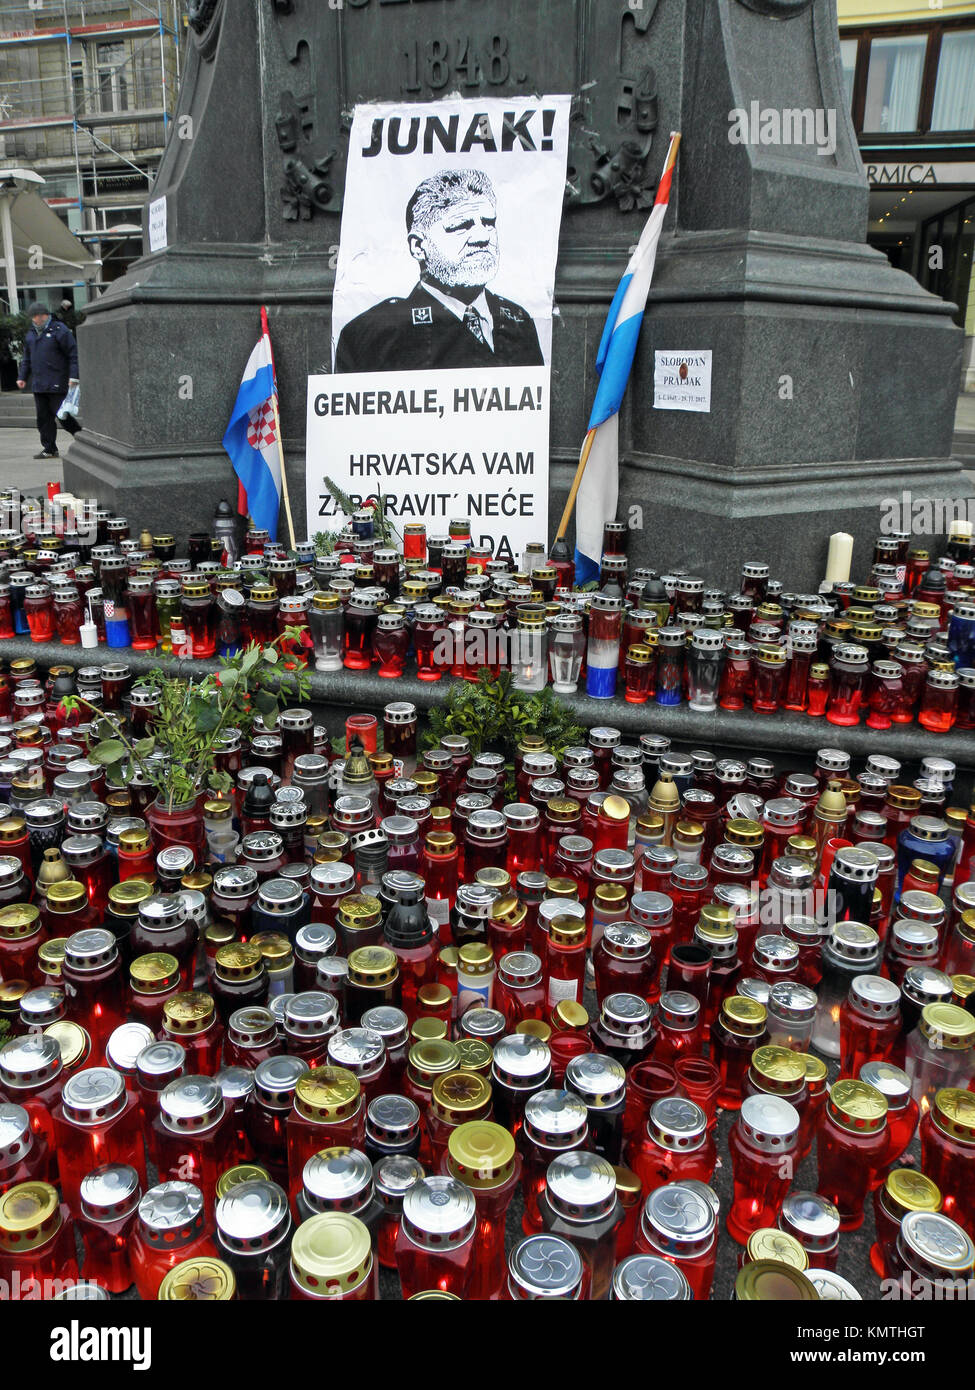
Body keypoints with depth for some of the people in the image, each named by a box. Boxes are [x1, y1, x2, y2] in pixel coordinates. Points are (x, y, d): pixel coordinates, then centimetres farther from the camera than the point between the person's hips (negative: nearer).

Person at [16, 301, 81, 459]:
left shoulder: (60, 330, -6)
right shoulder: (31, 334, 17)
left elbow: (73, 355, -10)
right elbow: (27, 358, 24)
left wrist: (73, 377, -18)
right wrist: (22, 377, 17)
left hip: (57, 384, -7)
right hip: (38, 385, 7)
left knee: (61, 415, -9)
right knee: (43, 417, 5)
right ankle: (49, 449, 10)